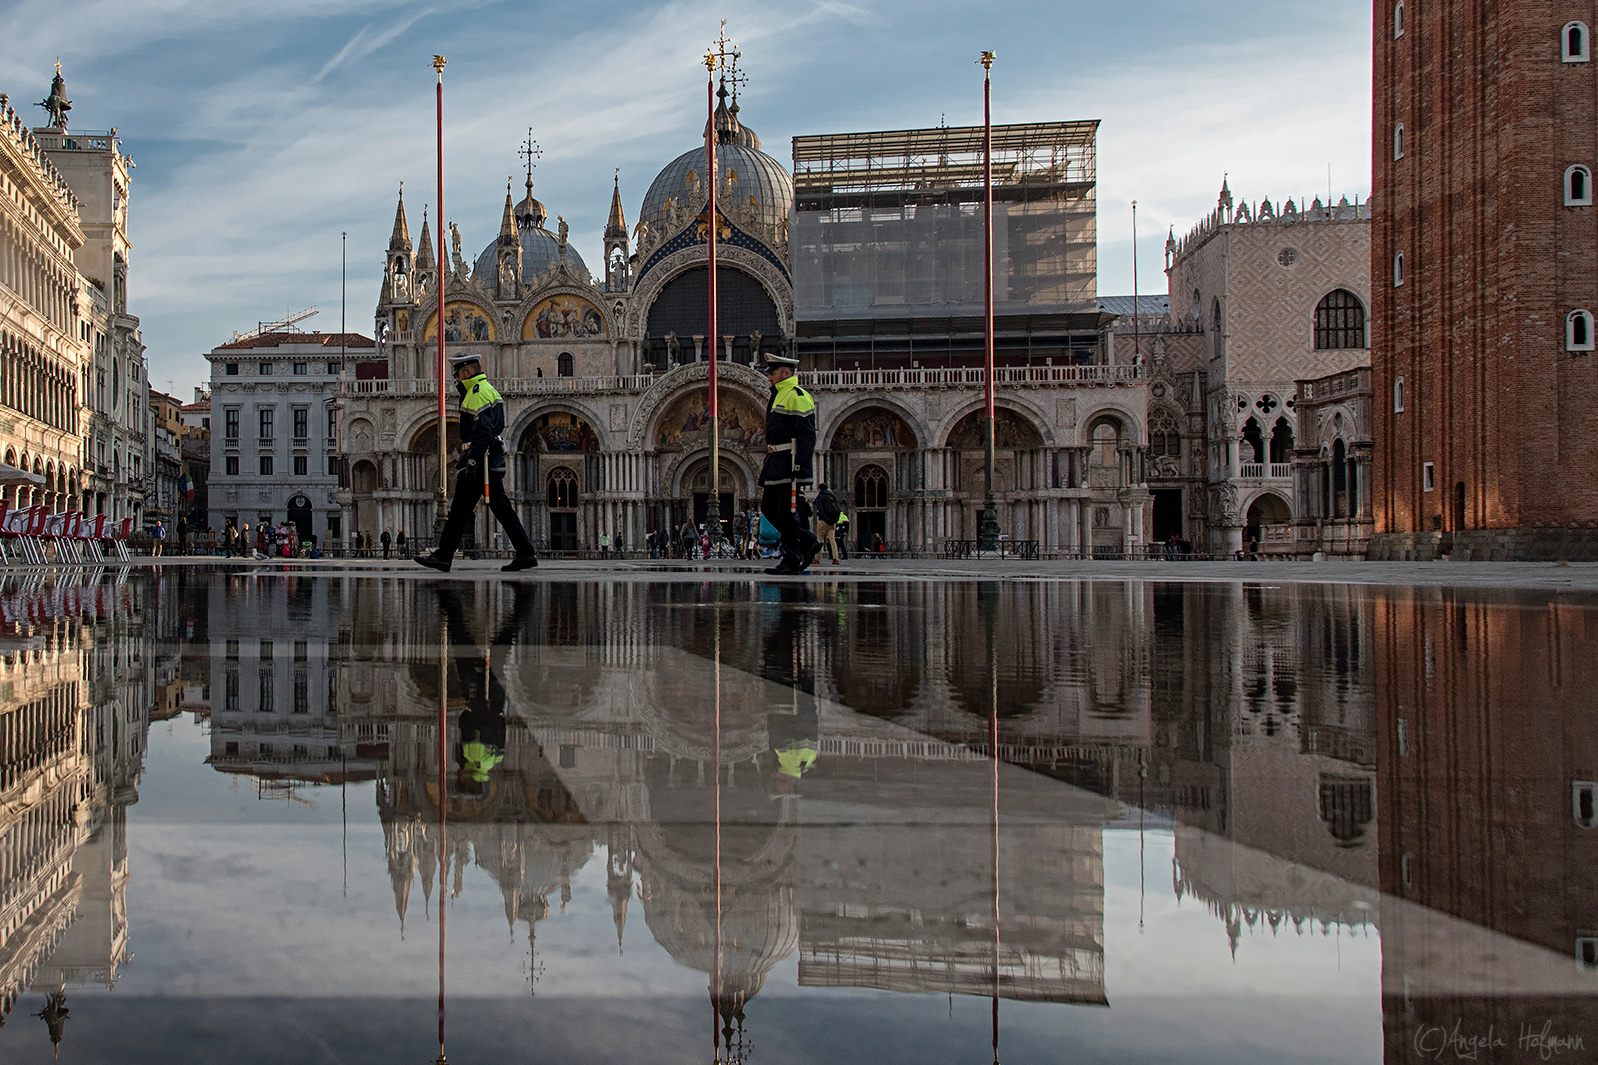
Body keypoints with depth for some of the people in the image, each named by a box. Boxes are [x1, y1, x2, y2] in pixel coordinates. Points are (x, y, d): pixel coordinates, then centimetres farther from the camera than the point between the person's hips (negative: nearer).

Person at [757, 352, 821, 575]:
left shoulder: (798, 396, -10)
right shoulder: (778, 396, 21)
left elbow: (806, 433, -17)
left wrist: (800, 463, -25)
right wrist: (767, 465, 23)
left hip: (790, 459, -10)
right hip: (776, 460, 10)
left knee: (787, 511, -7)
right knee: (769, 507, 9)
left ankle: (791, 560, -2)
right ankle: (807, 542, 16)